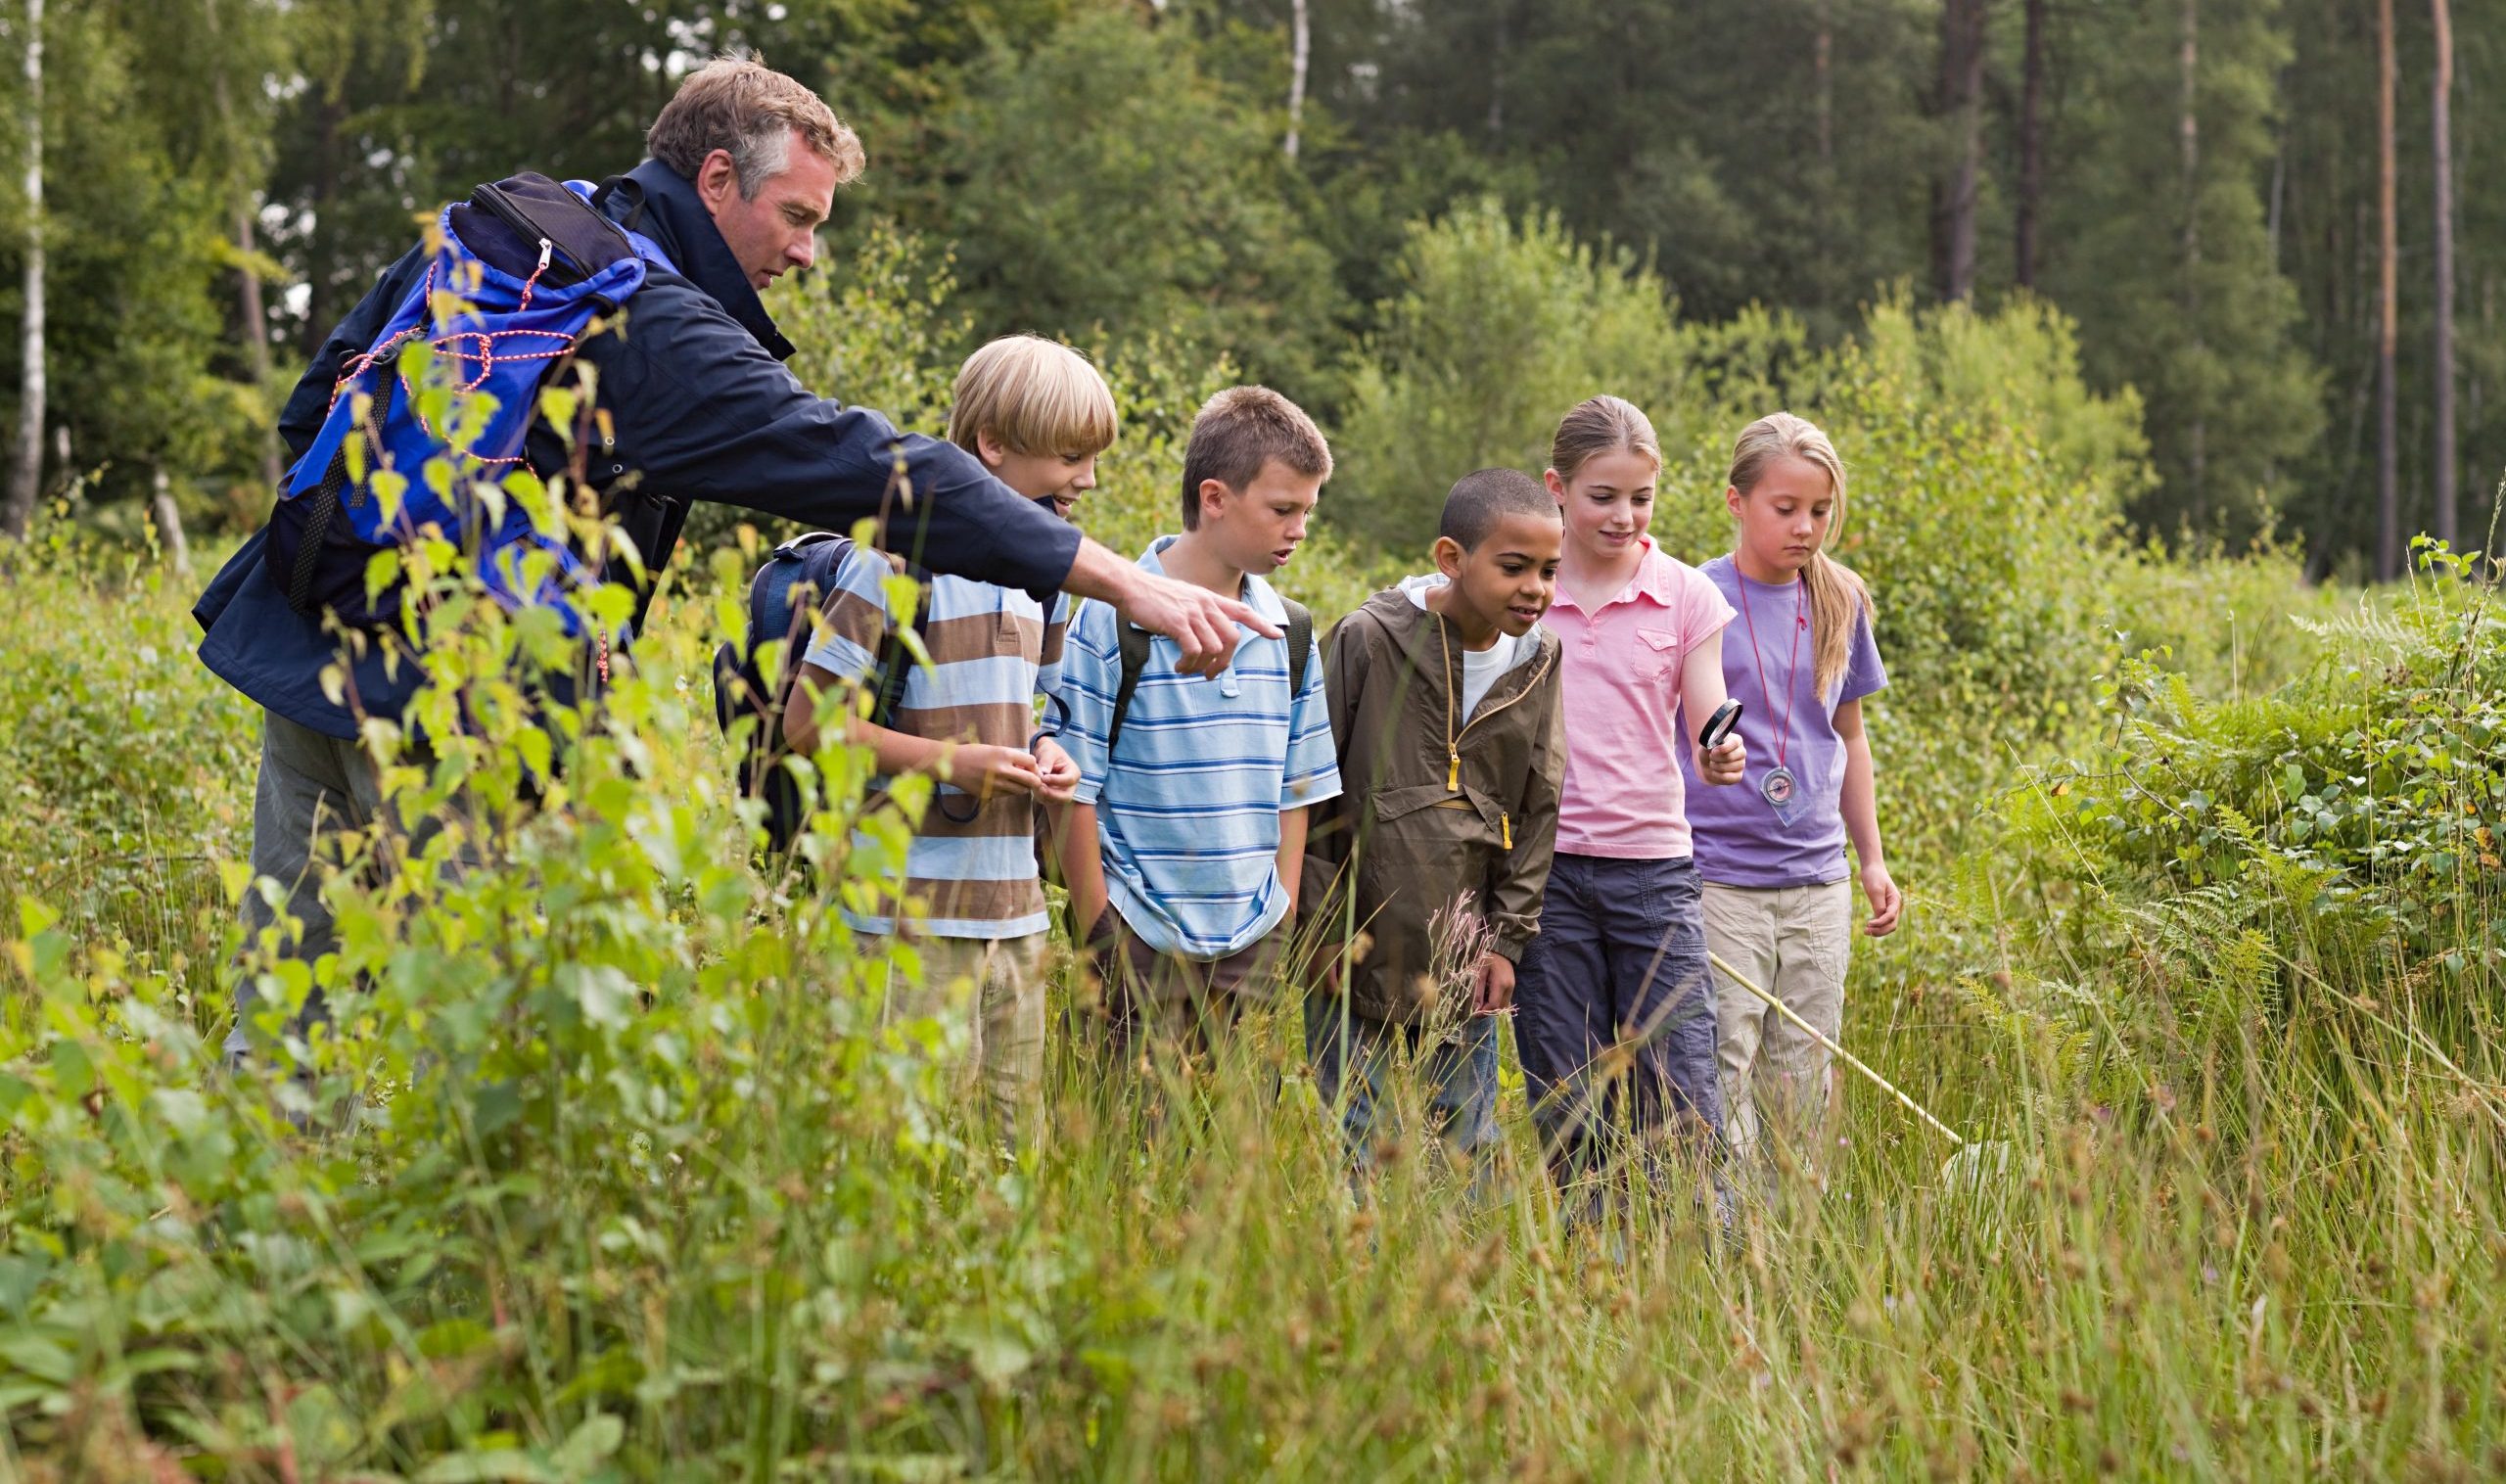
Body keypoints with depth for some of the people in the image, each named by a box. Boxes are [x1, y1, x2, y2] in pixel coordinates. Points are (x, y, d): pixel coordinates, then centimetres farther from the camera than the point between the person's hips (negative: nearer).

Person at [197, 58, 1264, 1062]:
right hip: (434, 694, -8)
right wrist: (1125, 584, -23)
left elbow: (317, 401, 19)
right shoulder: (663, 334, -13)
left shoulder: (490, 231, 12)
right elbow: (868, 468, -21)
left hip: (298, 641, 8)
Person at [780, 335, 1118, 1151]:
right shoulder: (900, 553, -10)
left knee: (1017, 1139, 8)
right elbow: (808, 723, -11)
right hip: (920, 913, -8)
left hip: (1015, 912, 8)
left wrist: (1040, 751, 5)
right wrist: (952, 761, -18)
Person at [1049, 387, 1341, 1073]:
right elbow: (1074, 789, -7)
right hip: (1142, 943, -5)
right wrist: (1099, 939, -7)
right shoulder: (1113, 618, -8)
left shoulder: (1289, 631, 8)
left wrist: (1282, 922, 9)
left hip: (1253, 946, 5)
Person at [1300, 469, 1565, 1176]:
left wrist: (1508, 937, 4)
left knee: (1469, 1153, 9)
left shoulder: (1538, 661, 3)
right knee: (1361, 1151, 0)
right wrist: (1324, 929, -6)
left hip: (1464, 962, 4)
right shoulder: (1369, 639, -9)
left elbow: (1538, 810, 10)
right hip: (1360, 947, -4)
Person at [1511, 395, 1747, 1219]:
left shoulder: (1686, 597, 4)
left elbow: (1706, 734, 1)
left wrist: (1722, 757, -24)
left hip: (1653, 867, 0)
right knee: (1568, 1114, 3)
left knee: (1681, 1107, -4)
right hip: (1543, 868, 0)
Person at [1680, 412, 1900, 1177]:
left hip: (1817, 882, 5)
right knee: (1720, 1080, -8)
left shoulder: (1842, 603, 9)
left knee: (1805, 1084, 9)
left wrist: (1873, 859, 20)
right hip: (1717, 877, -5)